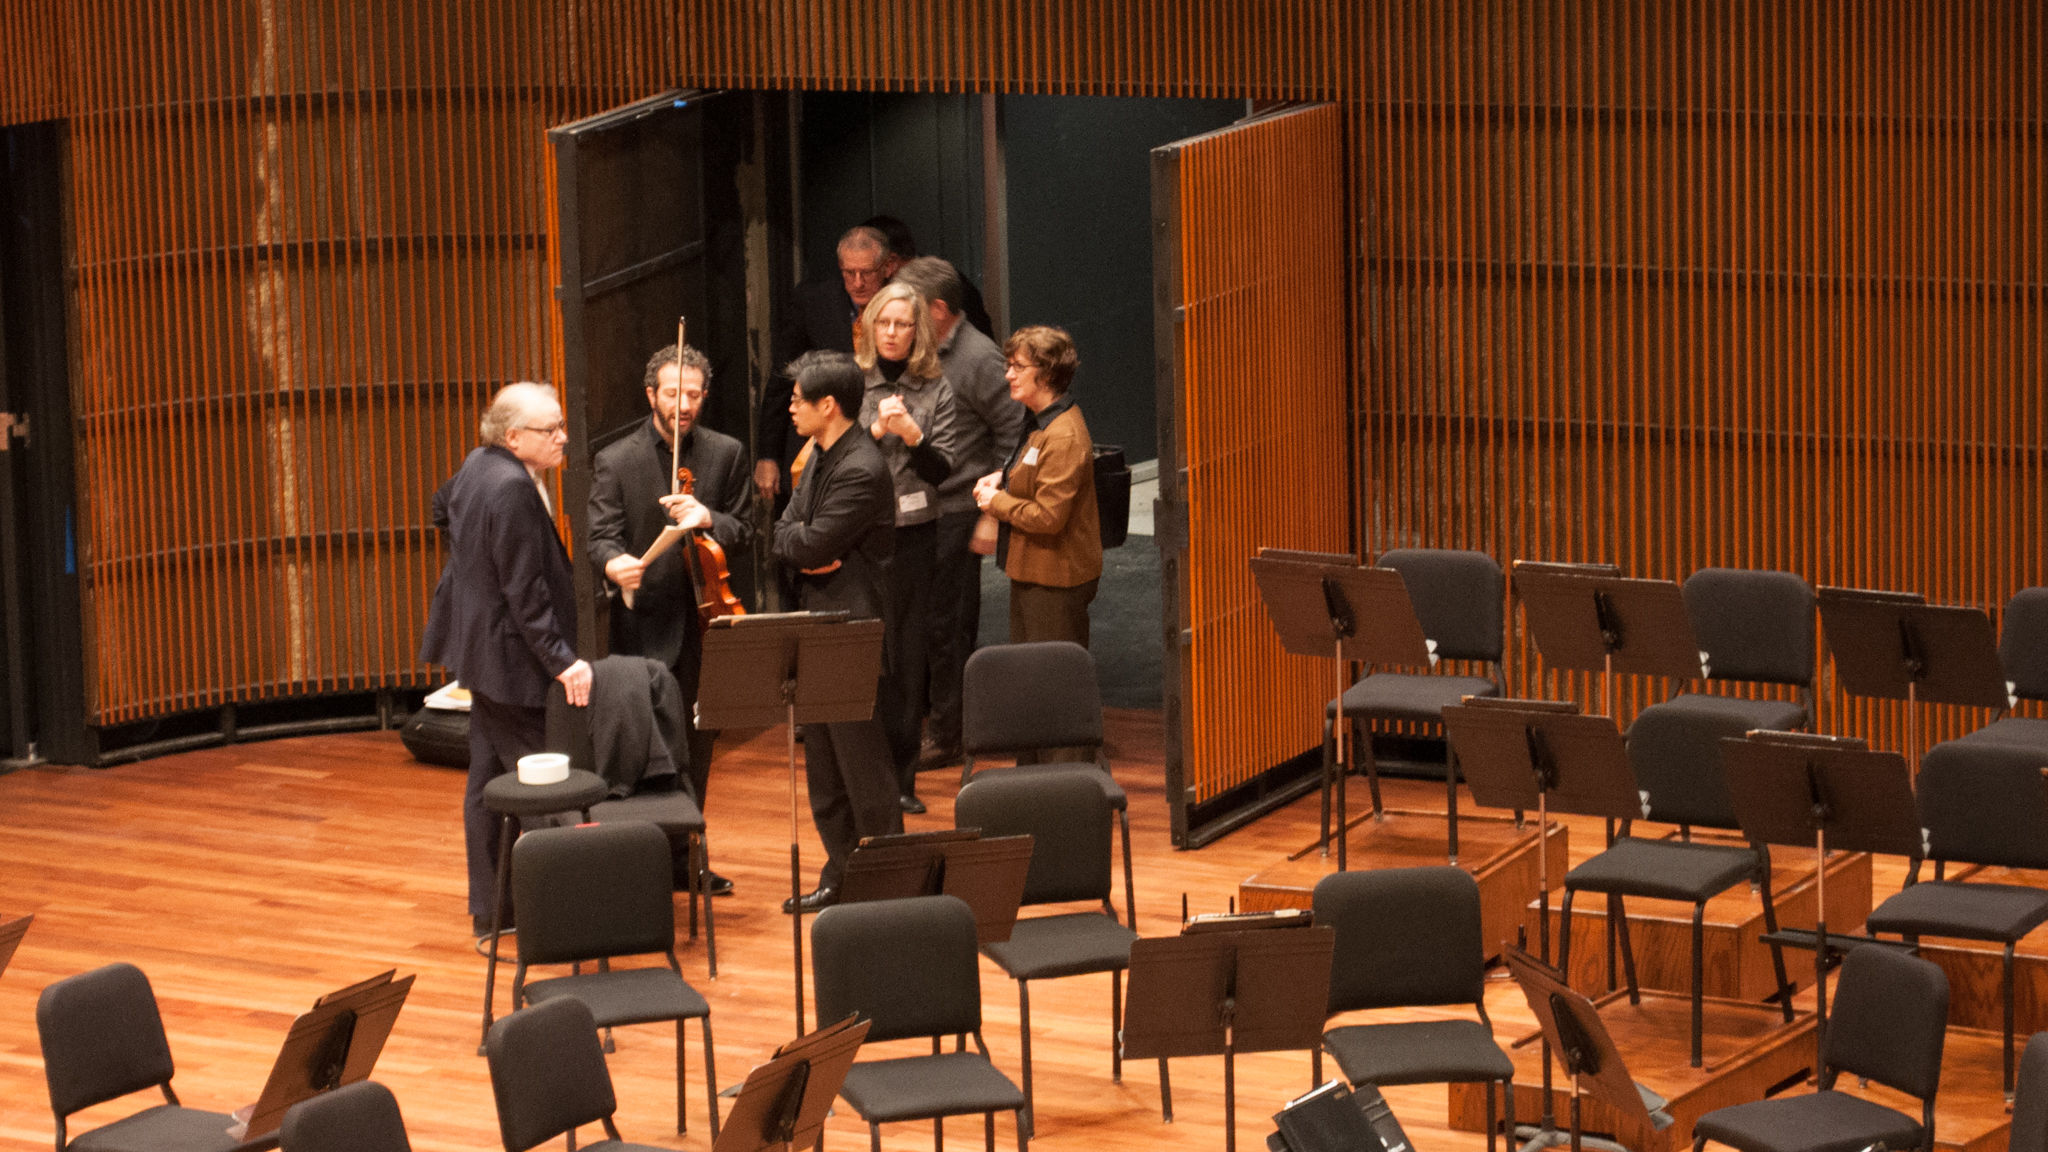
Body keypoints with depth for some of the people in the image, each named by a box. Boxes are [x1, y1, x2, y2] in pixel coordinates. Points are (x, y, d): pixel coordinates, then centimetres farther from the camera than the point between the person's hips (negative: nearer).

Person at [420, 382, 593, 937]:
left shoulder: (479, 465, 5)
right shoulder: (513, 490, -25)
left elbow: (443, 507, 28)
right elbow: (525, 592, -25)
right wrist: (562, 661, -23)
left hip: (479, 639, 11)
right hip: (508, 656, -11)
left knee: (488, 777, 16)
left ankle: (487, 909, 24)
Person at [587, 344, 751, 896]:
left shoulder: (726, 455, 5)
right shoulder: (615, 462, -3)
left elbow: (743, 533, 4)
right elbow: (601, 536, -11)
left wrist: (707, 518, -19)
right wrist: (615, 564, -35)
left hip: (704, 622, 3)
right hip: (644, 627, -3)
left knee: (697, 746, 13)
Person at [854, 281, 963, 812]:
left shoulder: (935, 390, 5)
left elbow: (943, 468, 0)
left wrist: (912, 434, -16)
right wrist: (876, 430, -17)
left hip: (913, 535, 1)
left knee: (907, 658, 5)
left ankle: (902, 779, 12)